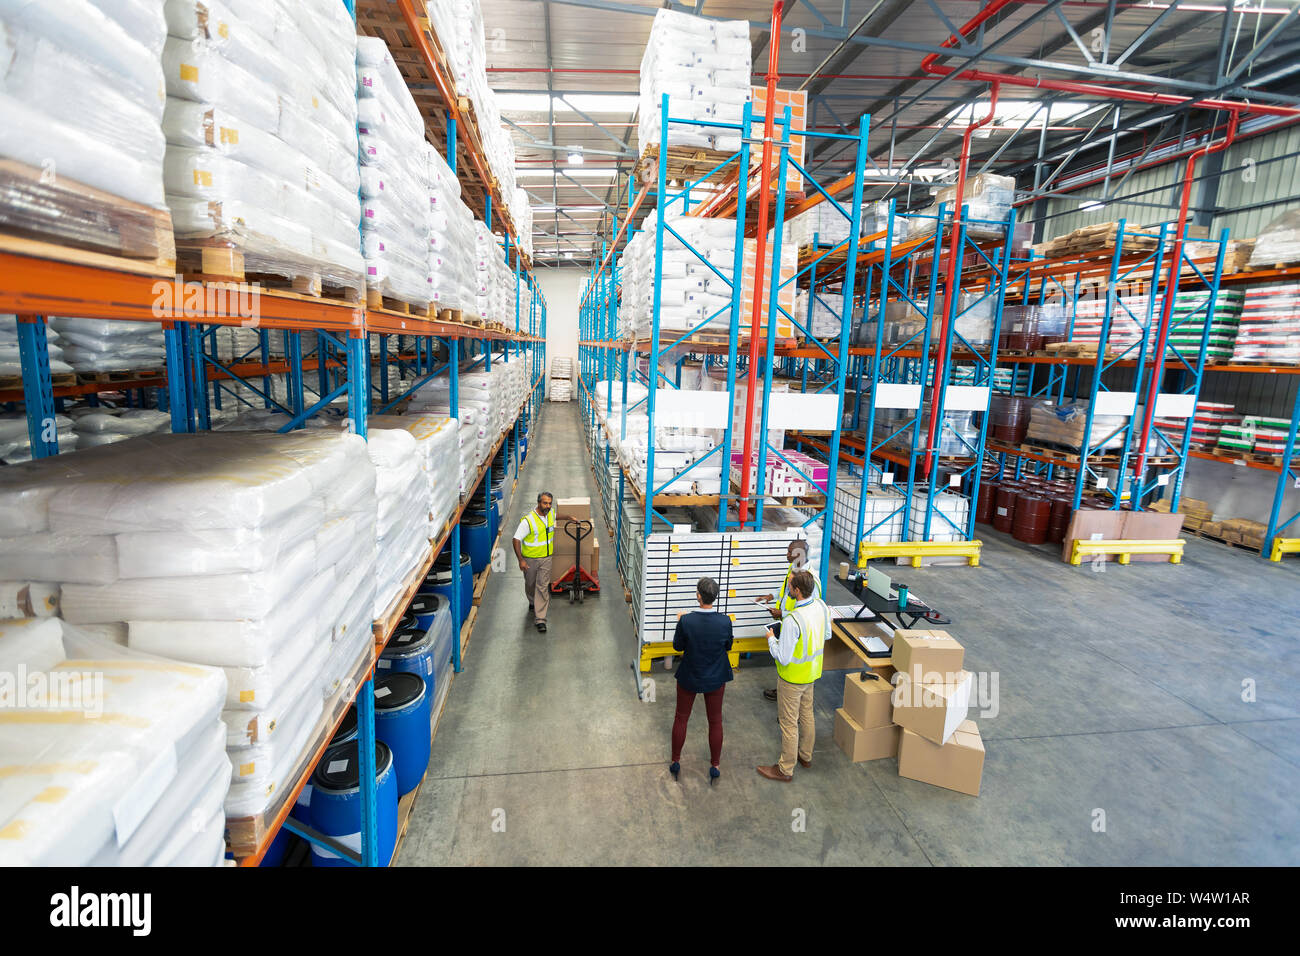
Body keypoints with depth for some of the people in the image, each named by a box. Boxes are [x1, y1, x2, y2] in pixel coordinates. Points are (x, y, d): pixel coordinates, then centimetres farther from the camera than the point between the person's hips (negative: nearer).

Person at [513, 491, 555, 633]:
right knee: (530, 585, 18)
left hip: (546, 558, 2)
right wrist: (520, 560, -23)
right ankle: (532, 603, 50)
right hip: (530, 559, -2)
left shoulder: (552, 513, -4)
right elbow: (516, 539, -19)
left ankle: (540, 619, -3)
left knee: (543, 586, -4)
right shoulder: (528, 520, -22)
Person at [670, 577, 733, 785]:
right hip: (716, 679, 1)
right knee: (715, 721, 20)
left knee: (681, 718, 20)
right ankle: (715, 766, 32)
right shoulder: (725, 622, -21)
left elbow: (677, 646, -8)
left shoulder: (686, 621, -24)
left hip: (688, 678, -1)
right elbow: (728, 646, -3)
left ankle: (675, 761, 35)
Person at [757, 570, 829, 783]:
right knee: (807, 715, 25)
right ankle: (806, 755, 45)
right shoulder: (821, 606, -11)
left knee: (789, 722, 9)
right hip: (812, 673, 8)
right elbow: (826, 633, 9)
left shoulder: (792, 620, -35)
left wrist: (771, 639, -11)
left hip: (792, 678, -8)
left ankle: (785, 769, 24)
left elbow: (783, 658, -29)